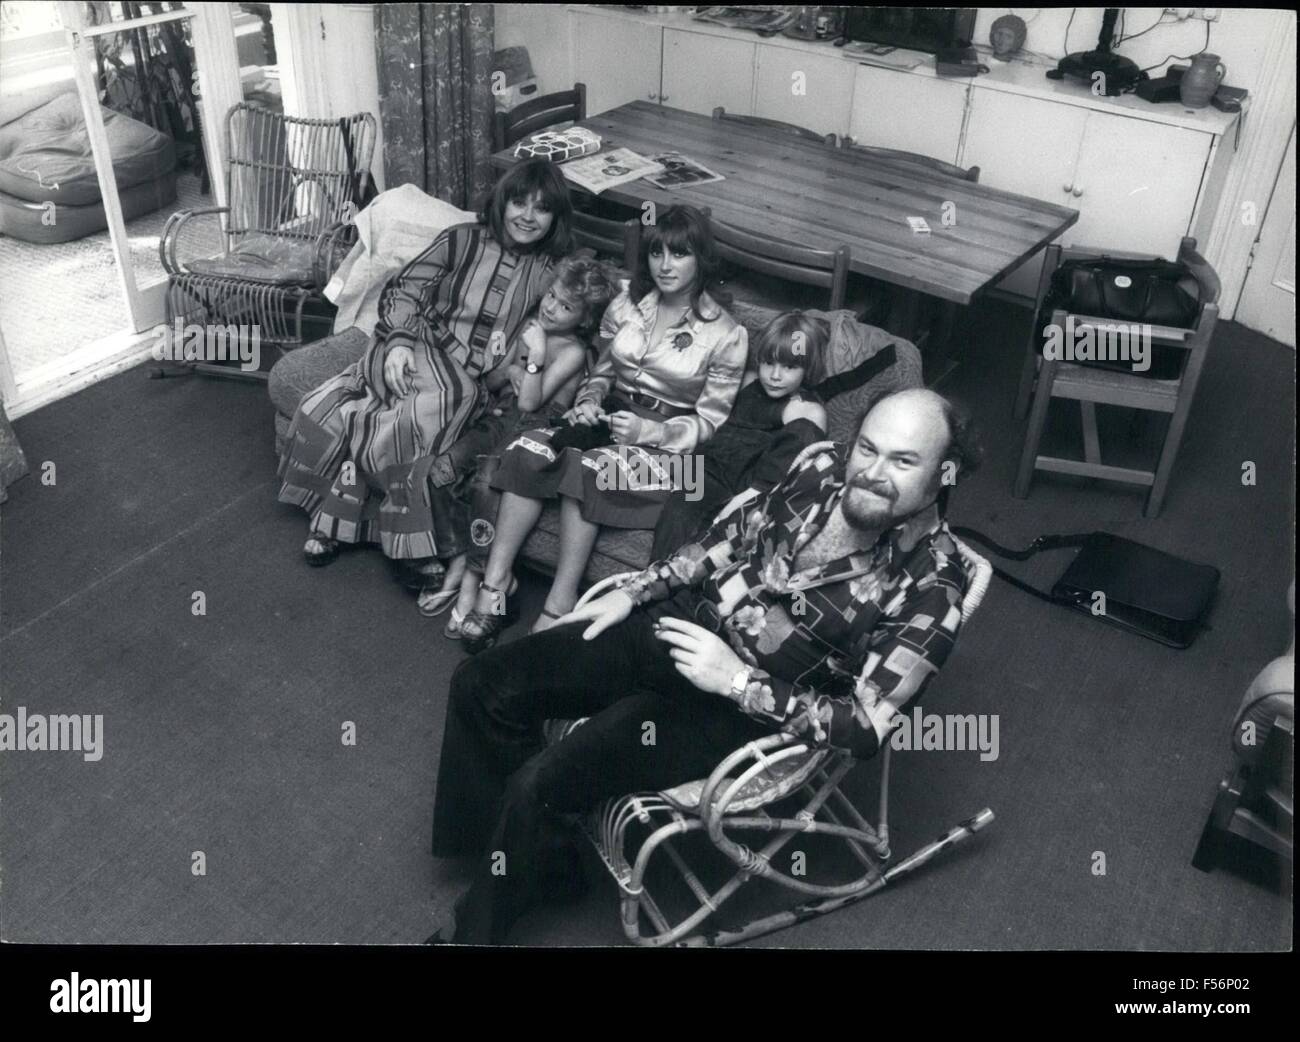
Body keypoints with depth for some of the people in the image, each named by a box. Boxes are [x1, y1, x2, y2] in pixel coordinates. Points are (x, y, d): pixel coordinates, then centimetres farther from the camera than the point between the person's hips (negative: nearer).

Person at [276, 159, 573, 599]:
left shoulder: (554, 272, 11)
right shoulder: (464, 240, 7)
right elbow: (404, 289, 5)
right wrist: (399, 342, -11)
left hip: (473, 378, 1)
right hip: (419, 352, -1)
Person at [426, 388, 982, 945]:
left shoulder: (930, 589, -22)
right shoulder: (823, 466, -6)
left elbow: (866, 727, -19)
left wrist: (736, 680, -24)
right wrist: (634, 591, 6)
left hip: (749, 707, -6)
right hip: (684, 629, 7)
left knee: (536, 784, -18)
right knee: (483, 684, 2)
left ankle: (477, 928, 13)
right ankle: (531, 854, 22)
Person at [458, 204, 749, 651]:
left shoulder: (726, 335, -4)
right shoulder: (626, 305, 10)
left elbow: (710, 421, -3)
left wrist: (653, 431, -18)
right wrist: (588, 402, -2)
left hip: (668, 443, -5)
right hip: (609, 419, 5)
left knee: (588, 467, -35)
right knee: (527, 452, -25)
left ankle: (559, 606, -32)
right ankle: (494, 584, -27)